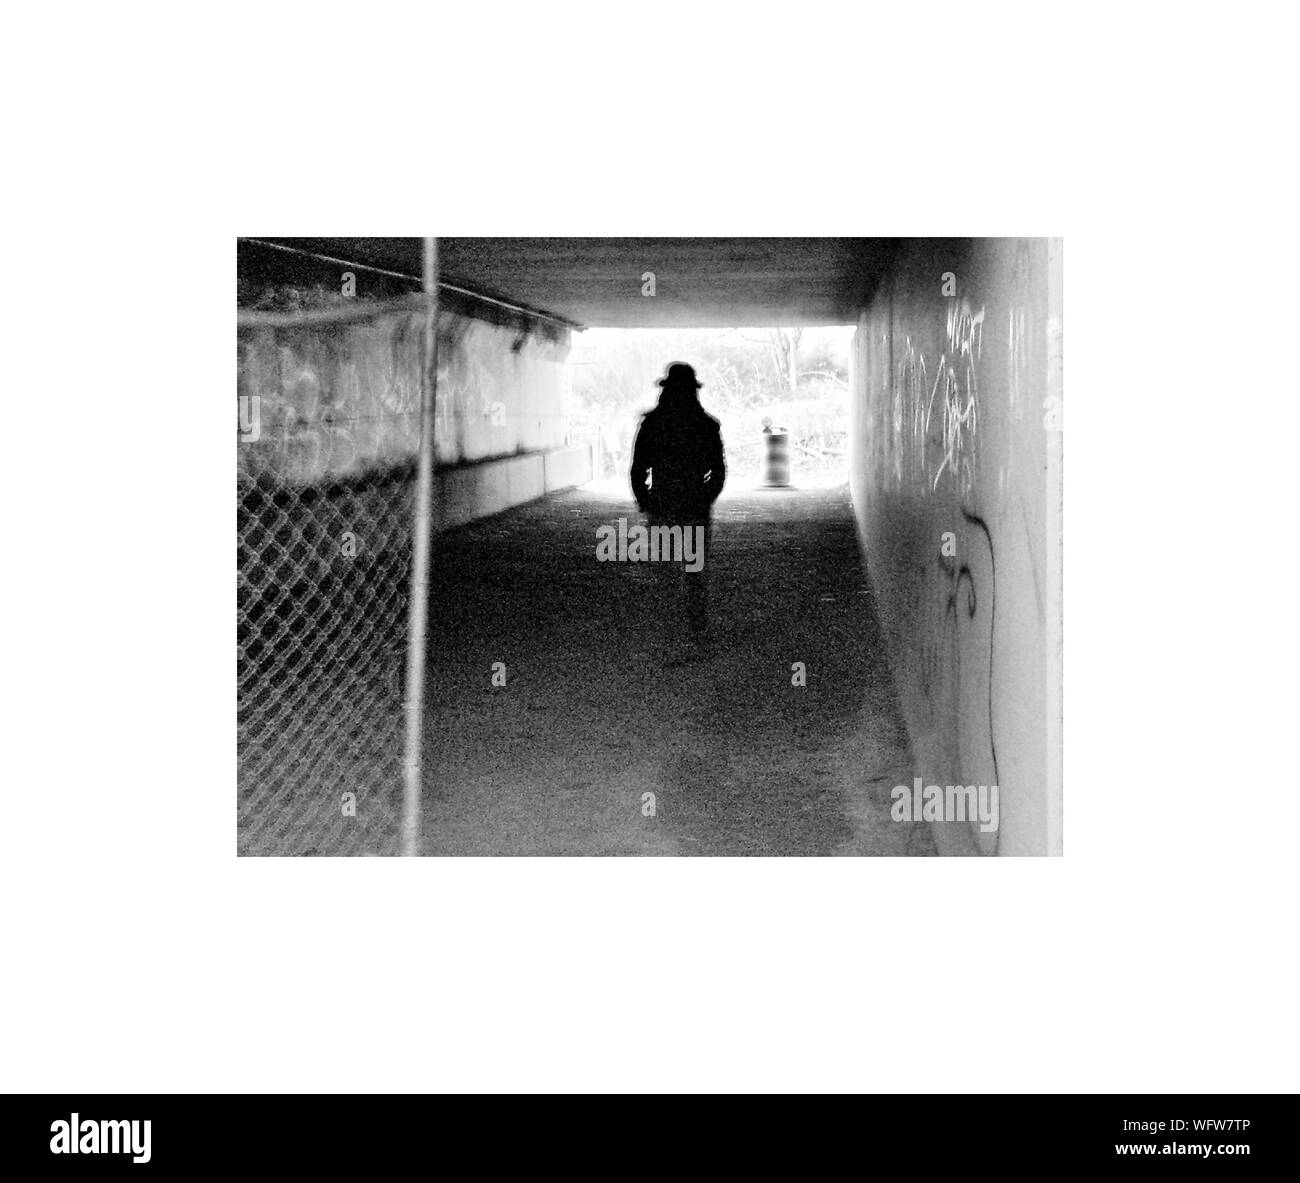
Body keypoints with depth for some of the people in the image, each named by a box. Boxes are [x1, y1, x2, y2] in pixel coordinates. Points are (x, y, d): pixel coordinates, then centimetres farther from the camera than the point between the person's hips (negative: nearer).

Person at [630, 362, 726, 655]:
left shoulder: (651, 422, -5)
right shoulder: (708, 425, -3)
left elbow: (638, 469, -2)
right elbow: (718, 471, 2)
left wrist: (643, 502, 11)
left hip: (661, 509, 0)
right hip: (697, 509, 1)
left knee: (668, 574, 13)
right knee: (697, 576, 10)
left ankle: (670, 633, -2)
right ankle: (698, 635, 10)